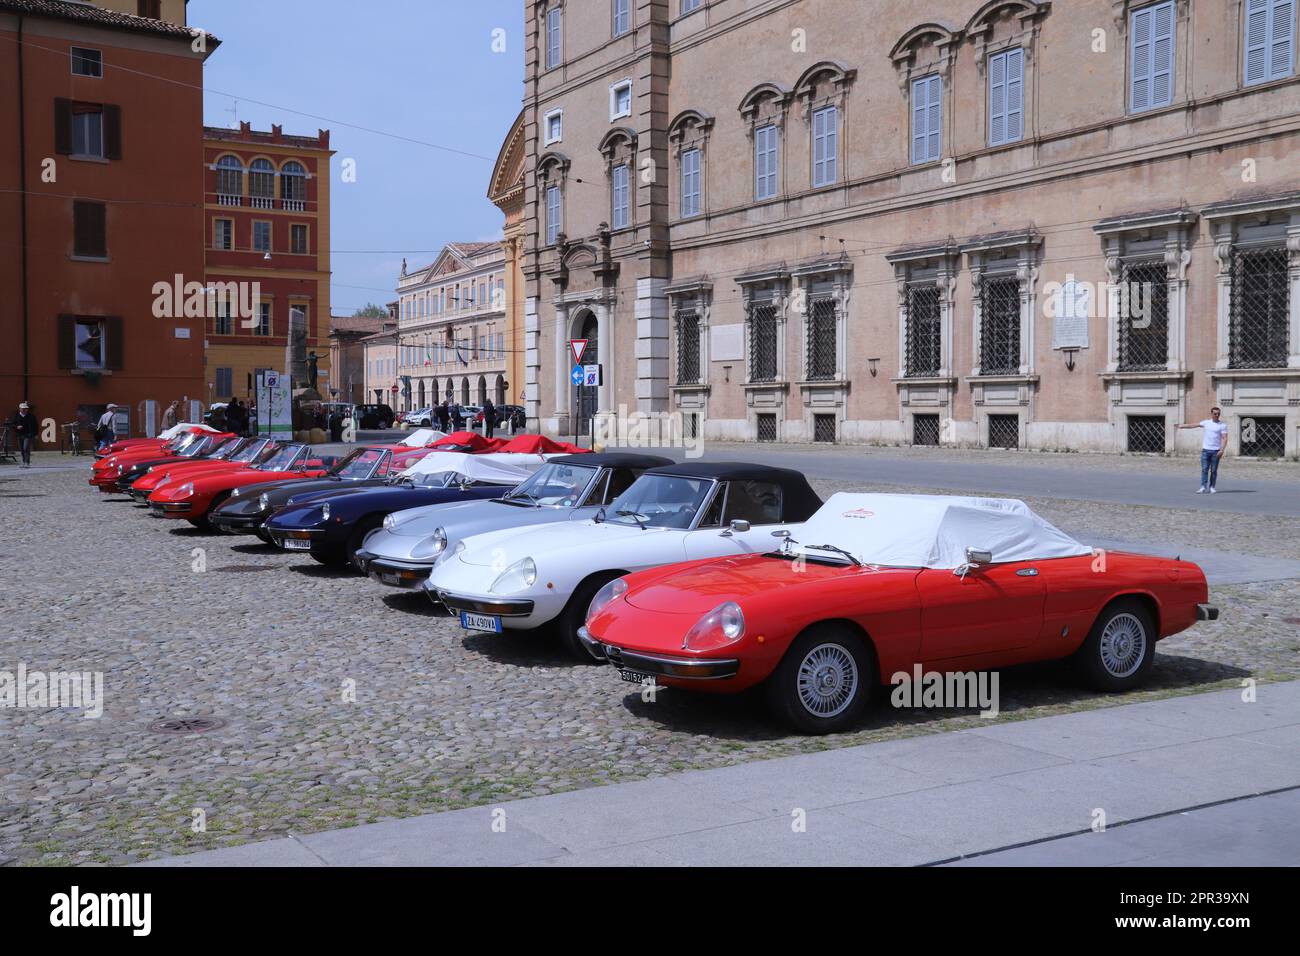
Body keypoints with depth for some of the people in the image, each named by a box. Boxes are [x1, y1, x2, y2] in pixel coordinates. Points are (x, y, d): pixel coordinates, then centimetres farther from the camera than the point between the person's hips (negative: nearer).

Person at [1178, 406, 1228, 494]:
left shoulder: (1223, 425, -1)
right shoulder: (1206, 422, 10)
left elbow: (1224, 438, -7)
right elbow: (1194, 425, 21)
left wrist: (1222, 450, -18)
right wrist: (1183, 426, 27)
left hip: (1216, 451, -2)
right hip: (1205, 450, 2)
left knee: (1214, 470, 2)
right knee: (1204, 469, -3)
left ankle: (1211, 487, 9)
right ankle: (1203, 487, -6)